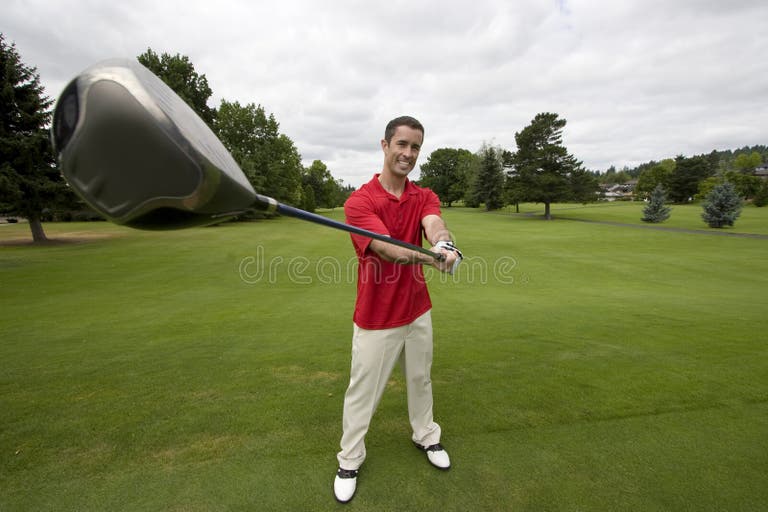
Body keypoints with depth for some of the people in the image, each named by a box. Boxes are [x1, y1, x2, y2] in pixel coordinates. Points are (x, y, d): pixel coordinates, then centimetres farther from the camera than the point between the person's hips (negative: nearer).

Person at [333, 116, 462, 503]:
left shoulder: (424, 197, 0)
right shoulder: (359, 201, -16)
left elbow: (434, 225, -23)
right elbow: (389, 249, -31)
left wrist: (444, 243, -46)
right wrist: (430, 257, -48)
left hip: (417, 311, 5)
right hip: (376, 319, -4)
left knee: (420, 379, 23)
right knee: (362, 392, 10)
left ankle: (426, 436, 49)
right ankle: (349, 461, 34)